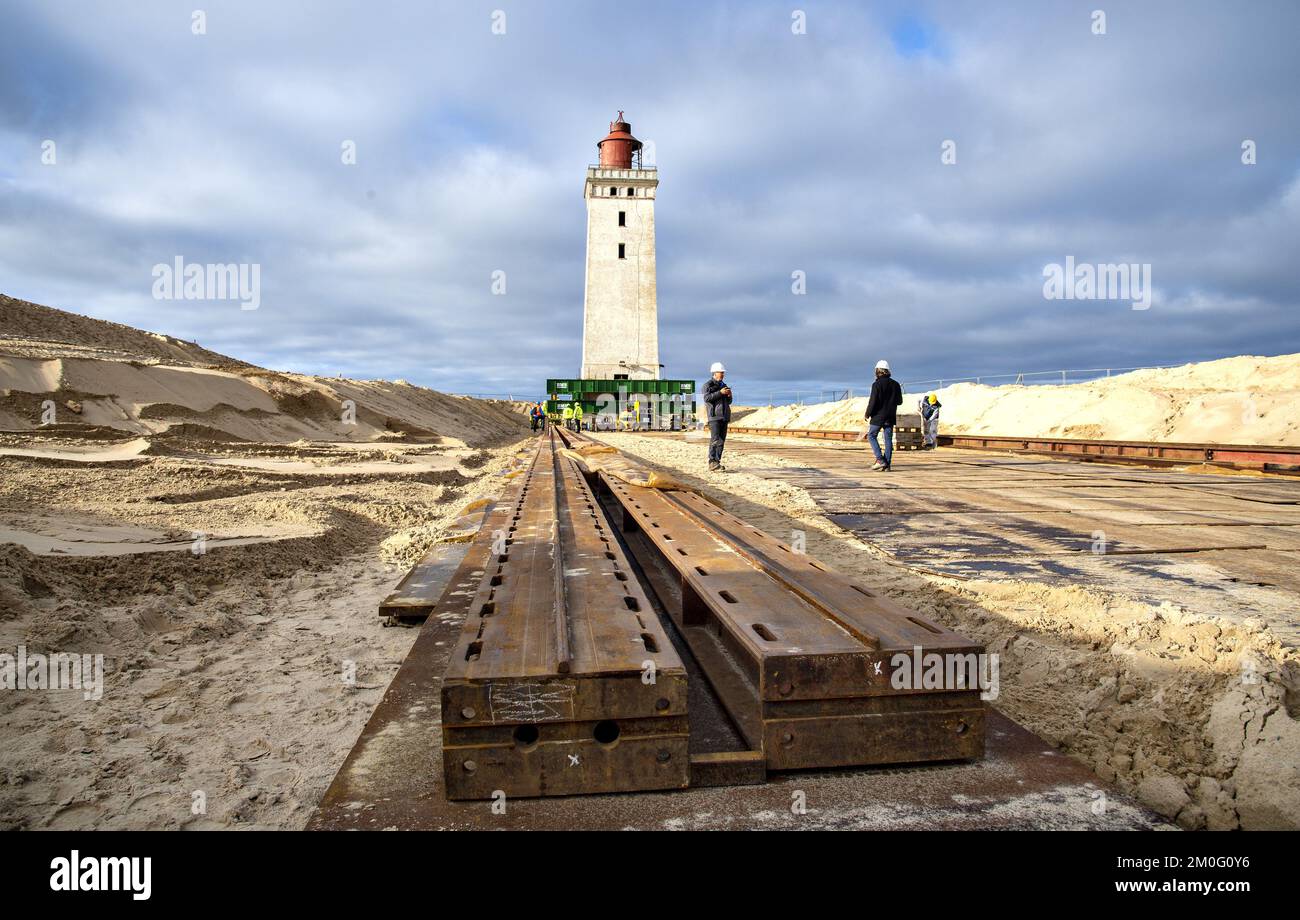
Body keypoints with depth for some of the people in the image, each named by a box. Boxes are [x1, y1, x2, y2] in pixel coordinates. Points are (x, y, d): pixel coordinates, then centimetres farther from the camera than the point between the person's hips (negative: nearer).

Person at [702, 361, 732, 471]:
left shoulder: (723, 385, 22)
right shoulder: (708, 385, 1)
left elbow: (729, 402, 26)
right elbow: (707, 398, -15)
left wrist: (729, 396, 4)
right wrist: (720, 393, -18)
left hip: (724, 417, 7)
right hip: (714, 416, -7)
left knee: (722, 440, 4)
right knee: (715, 440, -14)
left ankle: (717, 462, 8)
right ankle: (712, 462, -15)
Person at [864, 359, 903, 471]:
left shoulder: (877, 384, -11)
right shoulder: (895, 384, 7)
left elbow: (873, 402, -15)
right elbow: (899, 401, 12)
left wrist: (868, 414, -3)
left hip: (878, 416, -5)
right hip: (890, 417, 5)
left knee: (871, 436, 7)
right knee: (888, 440, 6)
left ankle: (880, 460, -6)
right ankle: (886, 465, 5)